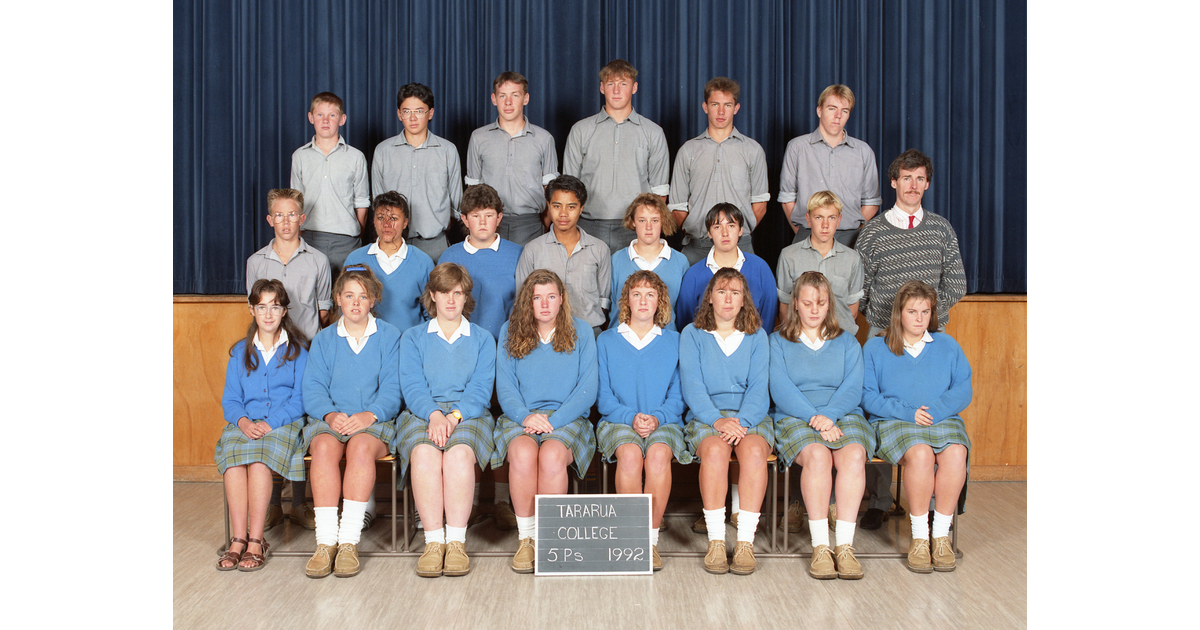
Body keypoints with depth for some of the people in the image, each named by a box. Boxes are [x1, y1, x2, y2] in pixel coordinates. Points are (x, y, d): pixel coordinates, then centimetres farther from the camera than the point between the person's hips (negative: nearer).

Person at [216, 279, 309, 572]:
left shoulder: (297, 350, 9)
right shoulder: (240, 351, 19)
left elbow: (300, 398, 0)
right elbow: (230, 399, 12)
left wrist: (270, 423, -15)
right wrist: (243, 421, -10)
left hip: (283, 424, -3)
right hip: (245, 423, 3)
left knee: (259, 458, -34)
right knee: (232, 453, -31)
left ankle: (256, 541, -32)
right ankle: (239, 538, -31)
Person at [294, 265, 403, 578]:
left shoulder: (389, 336, 11)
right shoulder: (323, 340, 18)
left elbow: (392, 388, 1)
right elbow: (313, 387, 6)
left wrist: (370, 415, -18)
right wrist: (330, 414, -15)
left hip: (375, 420, -2)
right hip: (330, 418, 2)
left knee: (361, 446, -36)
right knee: (324, 447, -33)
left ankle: (349, 541, -36)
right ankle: (325, 542, -36)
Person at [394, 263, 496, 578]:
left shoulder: (482, 339, 19)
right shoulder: (413, 337, 19)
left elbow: (480, 389, 4)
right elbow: (412, 386, 3)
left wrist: (454, 416, -16)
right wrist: (434, 414, -17)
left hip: (468, 414, 0)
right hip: (422, 413, 0)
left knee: (459, 453, -35)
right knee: (424, 453, -35)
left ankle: (456, 541, -36)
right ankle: (433, 541, -34)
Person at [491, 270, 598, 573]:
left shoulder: (581, 332, 9)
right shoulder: (509, 332, 13)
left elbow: (587, 389, 1)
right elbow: (504, 387, 6)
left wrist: (553, 420, -13)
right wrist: (525, 415, -14)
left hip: (567, 418, -1)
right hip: (520, 417, 1)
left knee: (552, 455, -34)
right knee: (523, 453, -34)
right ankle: (525, 537, -20)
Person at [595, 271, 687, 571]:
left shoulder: (673, 341, 13)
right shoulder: (606, 340, 13)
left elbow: (677, 394, 8)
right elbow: (604, 395, 6)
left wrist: (657, 418, -12)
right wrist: (630, 417, -11)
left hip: (664, 421, 0)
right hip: (618, 420, 0)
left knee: (658, 454, -34)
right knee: (630, 454, -35)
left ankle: (651, 539, -25)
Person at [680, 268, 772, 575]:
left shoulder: (756, 336, 14)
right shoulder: (692, 334, 11)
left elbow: (758, 387, 2)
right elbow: (692, 385, -1)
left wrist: (741, 420, -17)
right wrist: (716, 420, -18)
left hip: (750, 415, 1)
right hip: (705, 415, -1)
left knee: (753, 451, -33)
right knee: (714, 450, -34)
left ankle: (745, 541, -30)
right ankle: (715, 541, -29)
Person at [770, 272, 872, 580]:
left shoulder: (846, 342, 19)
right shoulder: (778, 341, 13)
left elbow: (852, 388, 4)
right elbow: (781, 389, -1)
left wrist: (828, 415, -15)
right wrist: (813, 417, -17)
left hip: (844, 415, 2)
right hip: (796, 417, -2)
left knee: (853, 455, -32)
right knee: (817, 456, -34)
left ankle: (845, 545, -33)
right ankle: (820, 546, -31)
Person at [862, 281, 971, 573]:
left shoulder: (947, 345, 19)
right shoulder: (875, 348, 13)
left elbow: (963, 390, 7)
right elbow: (868, 396, 3)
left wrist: (934, 411, -11)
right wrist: (907, 412, -11)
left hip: (944, 419, 2)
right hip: (894, 422, -2)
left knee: (955, 453, -33)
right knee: (920, 454, -35)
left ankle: (942, 535, -22)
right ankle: (919, 537, -23)